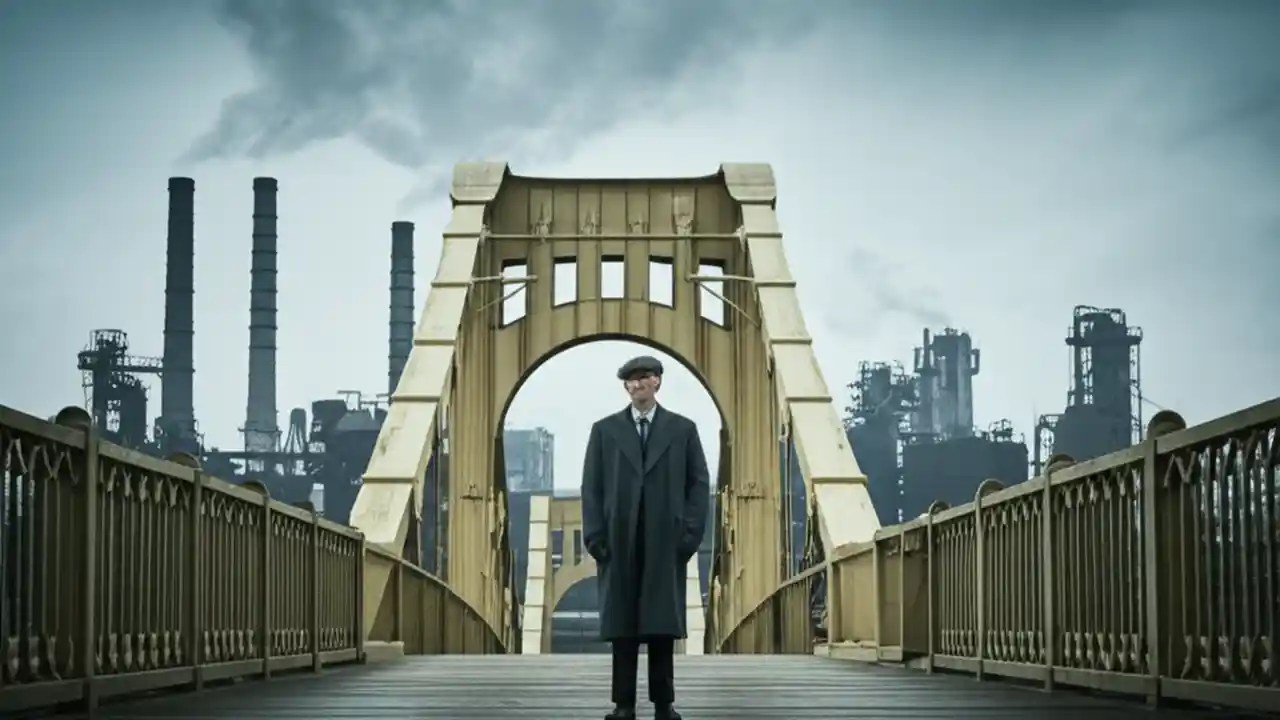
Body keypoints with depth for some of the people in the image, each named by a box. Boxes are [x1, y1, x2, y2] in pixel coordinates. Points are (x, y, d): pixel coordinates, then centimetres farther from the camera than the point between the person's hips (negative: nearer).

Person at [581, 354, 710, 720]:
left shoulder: (683, 429, 8)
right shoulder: (605, 429, 9)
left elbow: (698, 483, 5)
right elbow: (592, 487, 5)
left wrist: (691, 533, -5)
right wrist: (595, 536, -4)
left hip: (665, 542, 0)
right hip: (620, 540, 1)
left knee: (663, 622, 0)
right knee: (622, 623, 1)